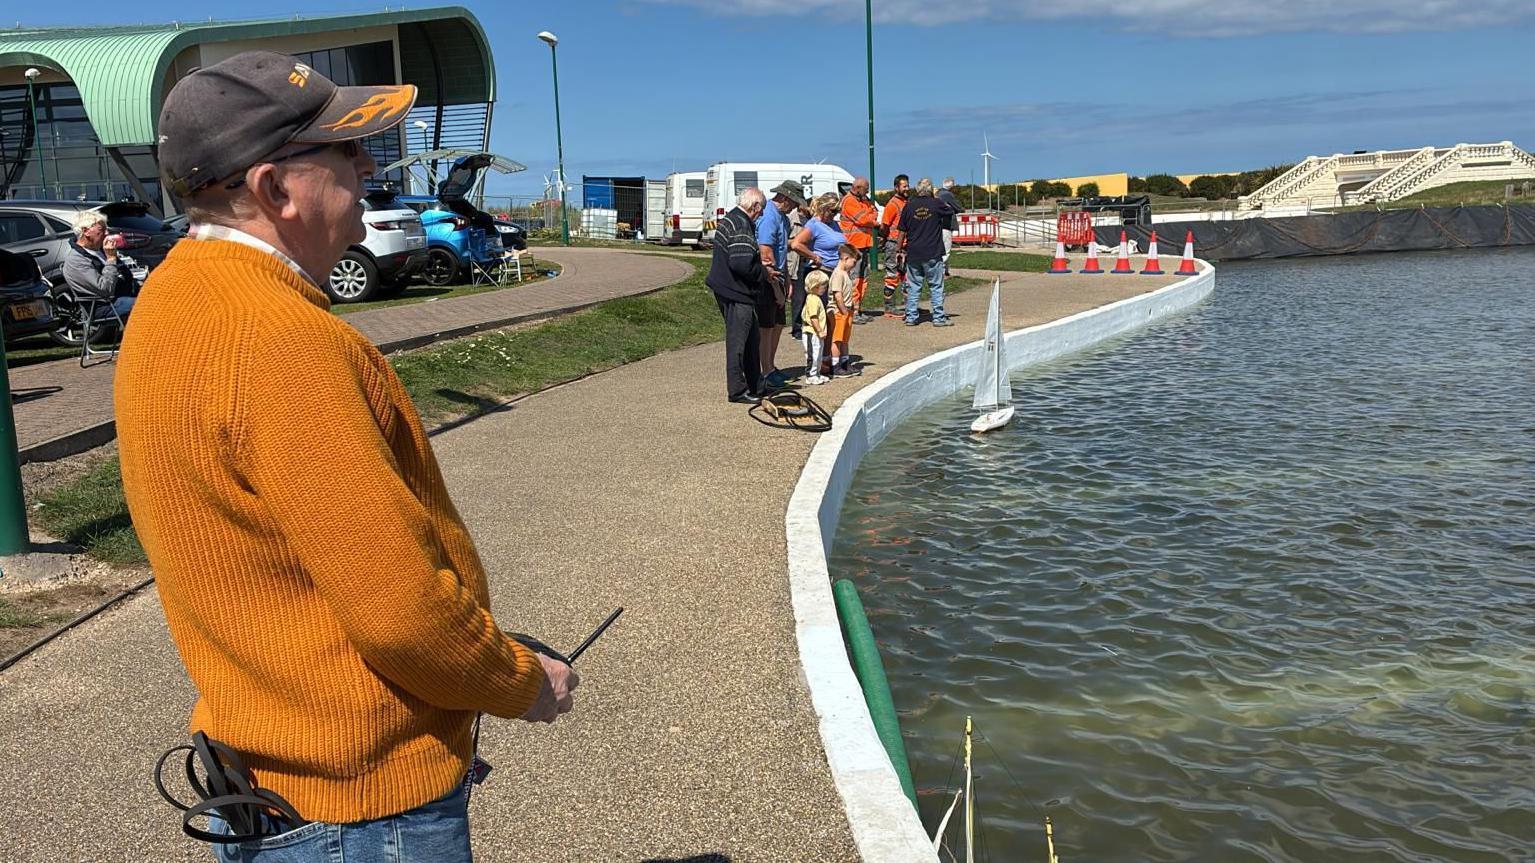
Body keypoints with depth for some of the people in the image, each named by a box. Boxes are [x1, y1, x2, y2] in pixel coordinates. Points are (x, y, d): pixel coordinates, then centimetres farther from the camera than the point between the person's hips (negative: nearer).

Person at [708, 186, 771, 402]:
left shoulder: (728, 220, 13)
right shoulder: (741, 226, -20)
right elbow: (741, 265, -28)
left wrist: (760, 266, 15)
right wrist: (764, 273, -12)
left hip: (727, 288, 11)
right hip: (737, 295, -11)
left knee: (752, 338, 18)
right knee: (737, 341, -1)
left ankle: (756, 386, 27)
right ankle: (737, 390, 7)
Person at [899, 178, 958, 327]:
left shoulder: (909, 206, 0)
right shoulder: (936, 204, -6)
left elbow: (902, 231, 4)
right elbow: (950, 211, 15)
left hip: (913, 253, 2)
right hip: (933, 254, -2)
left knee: (913, 287, 9)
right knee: (936, 287, 5)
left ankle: (911, 317, 10)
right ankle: (938, 318, 6)